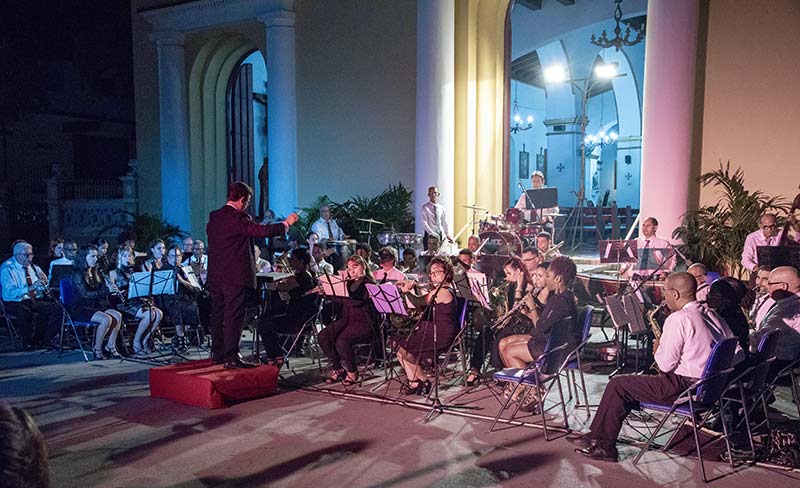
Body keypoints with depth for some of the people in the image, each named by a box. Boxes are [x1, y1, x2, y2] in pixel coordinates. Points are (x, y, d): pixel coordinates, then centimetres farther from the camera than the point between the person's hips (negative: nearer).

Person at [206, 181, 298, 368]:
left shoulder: (213, 217, 9)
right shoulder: (238, 218, -16)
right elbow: (263, 230, -20)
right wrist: (286, 223, -7)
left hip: (215, 275, 8)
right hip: (235, 276, -8)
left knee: (218, 314, 15)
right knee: (234, 316, -4)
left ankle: (217, 354, 23)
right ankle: (231, 357, -2)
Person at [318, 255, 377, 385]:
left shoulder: (369, 283, -6)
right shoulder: (349, 283, 19)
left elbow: (356, 301, -21)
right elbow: (337, 299, 17)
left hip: (363, 323, -7)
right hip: (346, 319, 7)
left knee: (341, 341, -32)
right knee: (322, 336, -18)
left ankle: (352, 372, -9)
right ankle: (337, 369, -3)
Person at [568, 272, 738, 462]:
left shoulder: (678, 319, -17)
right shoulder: (712, 315, 8)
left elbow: (665, 365, -18)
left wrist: (658, 348, 4)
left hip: (684, 387, -9)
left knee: (618, 384, 2)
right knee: (633, 383, 21)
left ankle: (604, 446, 10)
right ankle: (596, 435, 22)